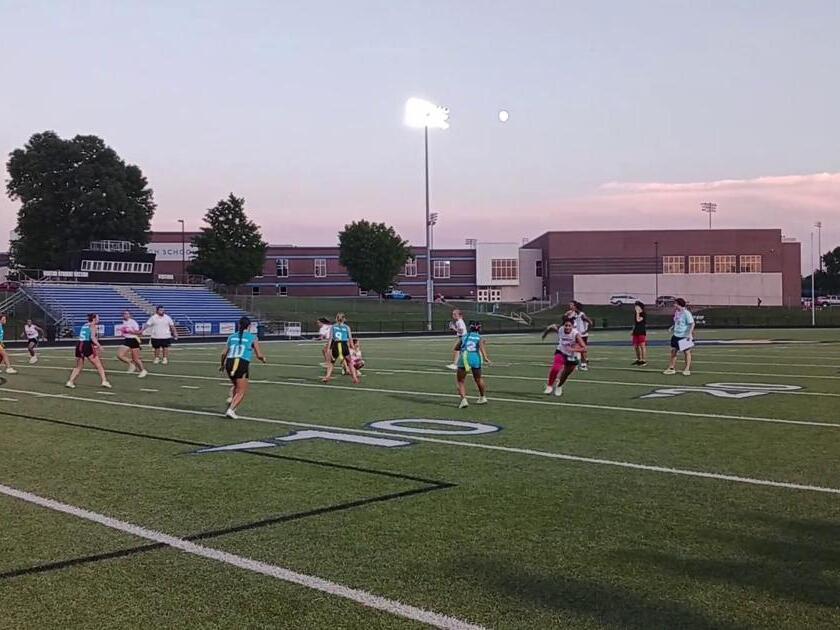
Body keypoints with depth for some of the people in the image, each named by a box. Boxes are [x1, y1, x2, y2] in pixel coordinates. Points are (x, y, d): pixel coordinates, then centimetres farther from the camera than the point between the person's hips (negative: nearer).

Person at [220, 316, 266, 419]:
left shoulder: (232, 336, 14)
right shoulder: (252, 337, 3)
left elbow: (224, 353, 10)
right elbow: (259, 355, 1)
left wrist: (222, 365, 26)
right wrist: (263, 358, 23)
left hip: (230, 363, 5)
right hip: (242, 364, -5)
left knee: (236, 385, 30)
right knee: (242, 392, 2)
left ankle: (232, 398, 6)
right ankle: (231, 410, -14)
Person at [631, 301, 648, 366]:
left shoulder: (643, 314, -9)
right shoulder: (635, 314, 15)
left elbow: (638, 320, -24)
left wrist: (637, 312, -15)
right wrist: (633, 332, 20)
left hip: (642, 332, -9)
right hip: (636, 332, 9)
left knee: (642, 346, -7)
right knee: (636, 346, 11)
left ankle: (644, 360, -4)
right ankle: (638, 359, 22)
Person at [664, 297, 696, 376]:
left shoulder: (686, 313, -15)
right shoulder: (677, 312, 9)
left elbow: (692, 324, -17)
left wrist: (689, 333, -23)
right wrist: (672, 328, 11)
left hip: (684, 336, -8)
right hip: (676, 335, 8)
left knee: (687, 352, 2)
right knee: (673, 351, 8)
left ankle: (687, 369, 9)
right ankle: (672, 368, 16)